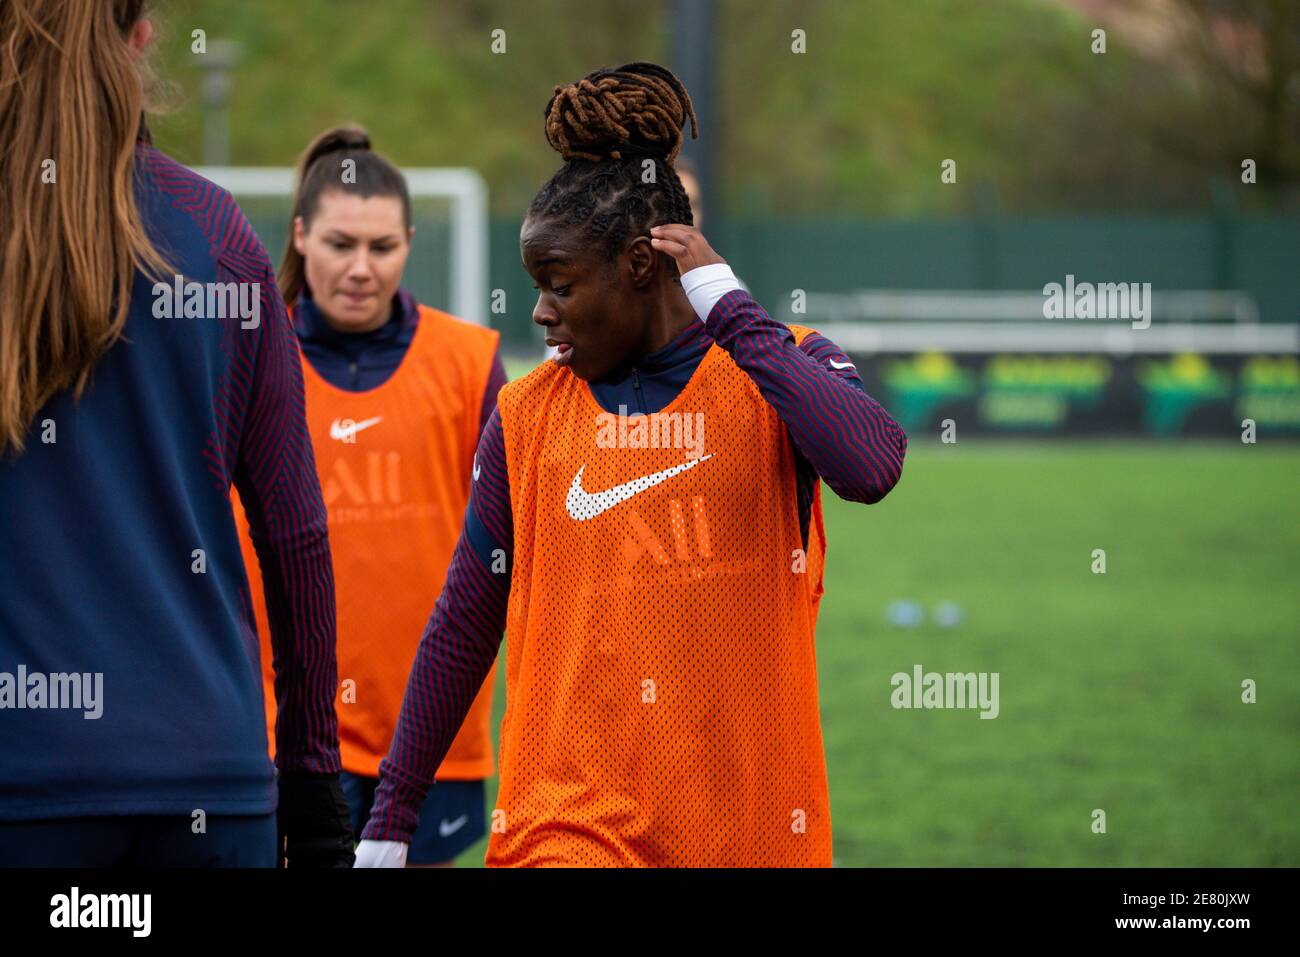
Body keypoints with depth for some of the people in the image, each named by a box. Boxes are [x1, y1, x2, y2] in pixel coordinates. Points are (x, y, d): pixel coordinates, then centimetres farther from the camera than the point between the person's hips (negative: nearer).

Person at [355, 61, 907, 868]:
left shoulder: (780, 371, 1)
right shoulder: (529, 414, 7)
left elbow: (870, 466, -22)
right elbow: (463, 625, 13)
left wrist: (729, 309, -15)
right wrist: (391, 819, 13)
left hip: (746, 819, 0)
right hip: (567, 821, 1)